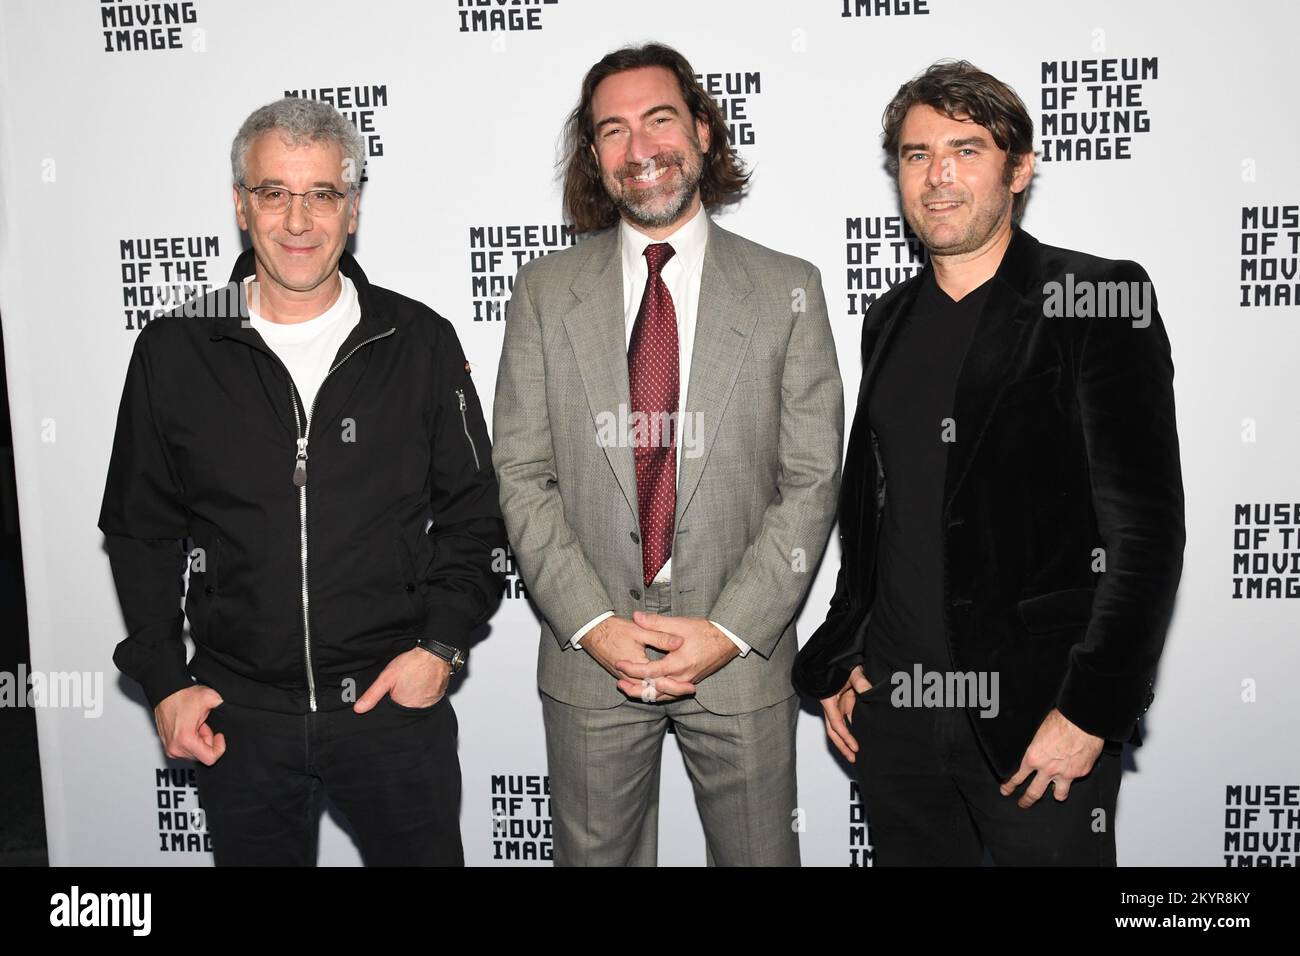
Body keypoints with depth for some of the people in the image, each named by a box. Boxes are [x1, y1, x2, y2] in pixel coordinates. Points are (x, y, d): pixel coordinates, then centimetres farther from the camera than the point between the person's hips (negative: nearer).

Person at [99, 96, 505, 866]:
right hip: (241, 716, 1)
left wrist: (442, 642, -7)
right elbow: (139, 529, 7)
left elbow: (473, 513, 3)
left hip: (398, 699, 0)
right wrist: (165, 680, 1)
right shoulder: (175, 352, 0)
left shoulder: (421, 342, -2)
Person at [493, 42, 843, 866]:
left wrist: (731, 630, -12)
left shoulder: (788, 290, 0)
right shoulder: (546, 291, 2)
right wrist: (593, 625, -11)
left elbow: (811, 481, -3)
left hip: (742, 652, 0)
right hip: (588, 652, 1)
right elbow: (523, 475, -1)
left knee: (758, 853, 12)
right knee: (594, 854, 15)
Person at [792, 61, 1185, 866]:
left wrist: (1091, 711, -15)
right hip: (894, 705, 5)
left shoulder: (1099, 301, -6)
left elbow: (1148, 524, -11)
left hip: (1040, 711, -5)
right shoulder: (891, 322, 11)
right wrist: (838, 662, 12)